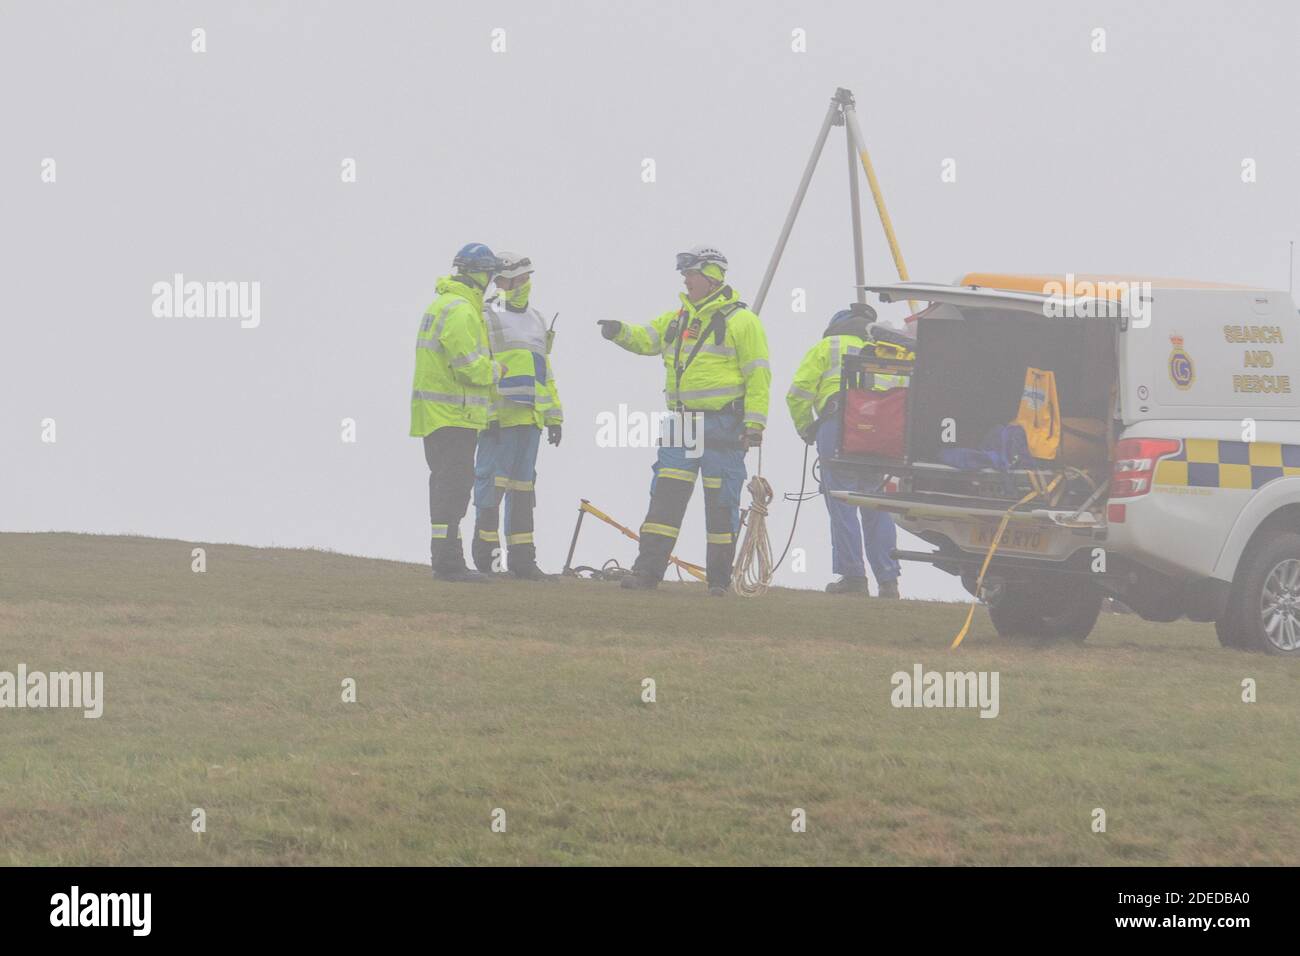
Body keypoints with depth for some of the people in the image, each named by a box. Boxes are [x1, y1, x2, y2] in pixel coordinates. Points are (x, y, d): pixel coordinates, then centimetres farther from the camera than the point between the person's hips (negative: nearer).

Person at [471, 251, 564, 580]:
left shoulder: (535, 320, 22)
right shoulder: (486, 317, -1)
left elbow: (545, 373, 26)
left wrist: (554, 416, 20)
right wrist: (489, 413, -17)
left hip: (529, 418, 7)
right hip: (499, 417, -7)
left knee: (523, 485, 8)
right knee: (492, 482, -7)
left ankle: (521, 557, 10)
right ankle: (485, 552, -1)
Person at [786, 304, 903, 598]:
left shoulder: (826, 348, 16)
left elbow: (798, 394, 5)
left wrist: (806, 430, 17)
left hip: (840, 422, -4)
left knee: (842, 505, -2)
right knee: (876, 507, 9)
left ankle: (852, 575, -7)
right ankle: (888, 579, 5)